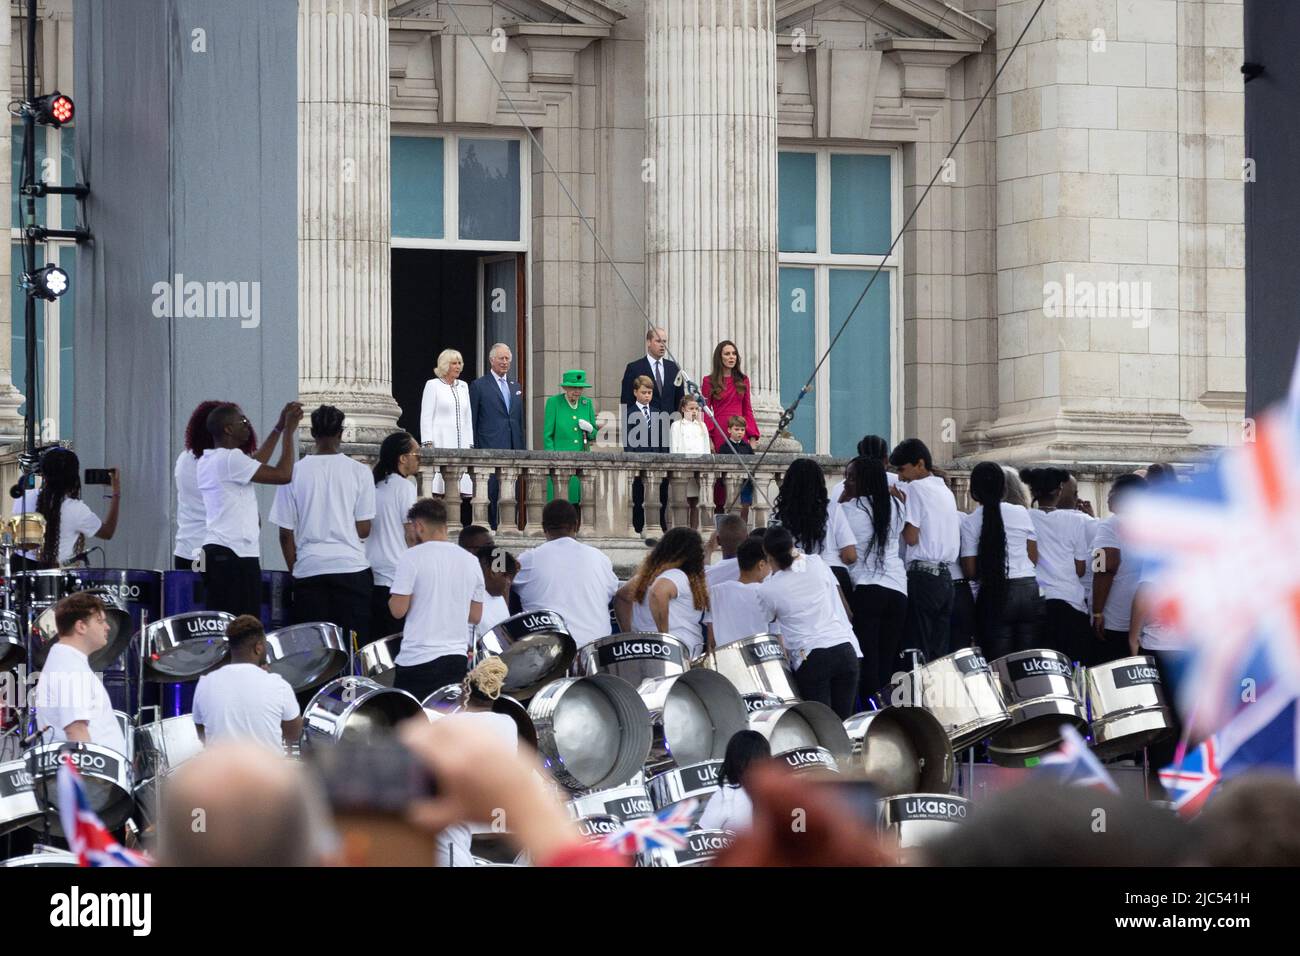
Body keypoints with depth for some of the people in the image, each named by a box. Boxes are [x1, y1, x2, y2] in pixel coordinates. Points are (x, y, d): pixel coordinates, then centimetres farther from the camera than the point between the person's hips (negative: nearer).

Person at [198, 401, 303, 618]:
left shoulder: (207, 461, 16)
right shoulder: (231, 459, -13)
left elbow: (256, 466, 30)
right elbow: (283, 475, -14)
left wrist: (278, 429, 30)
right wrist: (288, 431, -4)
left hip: (214, 552, 9)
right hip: (235, 555, -9)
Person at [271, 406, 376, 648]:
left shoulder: (295, 472, 0)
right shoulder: (359, 472, -2)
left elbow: (286, 531, 2)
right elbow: (363, 529, -1)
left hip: (309, 571, 1)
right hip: (351, 568, -1)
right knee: (355, 646, 1)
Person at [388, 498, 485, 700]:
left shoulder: (412, 558, -8)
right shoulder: (471, 561, 8)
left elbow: (398, 610, -10)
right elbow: (476, 616, 12)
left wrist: (391, 600, 11)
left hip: (418, 659, -5)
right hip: (457, 658, 5)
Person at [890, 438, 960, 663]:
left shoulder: (916, 488, -5)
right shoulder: (945, 491, 19)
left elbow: (912, 538, -11)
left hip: (922, 575, -8)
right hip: (946, 575, 8)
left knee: (917, 653, -9)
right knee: (939, 655, 4)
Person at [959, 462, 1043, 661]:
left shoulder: (970, 522, -2)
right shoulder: (1021, 513, 4)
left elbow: (970, 571, -4)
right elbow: (1034, 558, 8)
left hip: (994, 594, -2)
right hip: (1029, 591, 2)